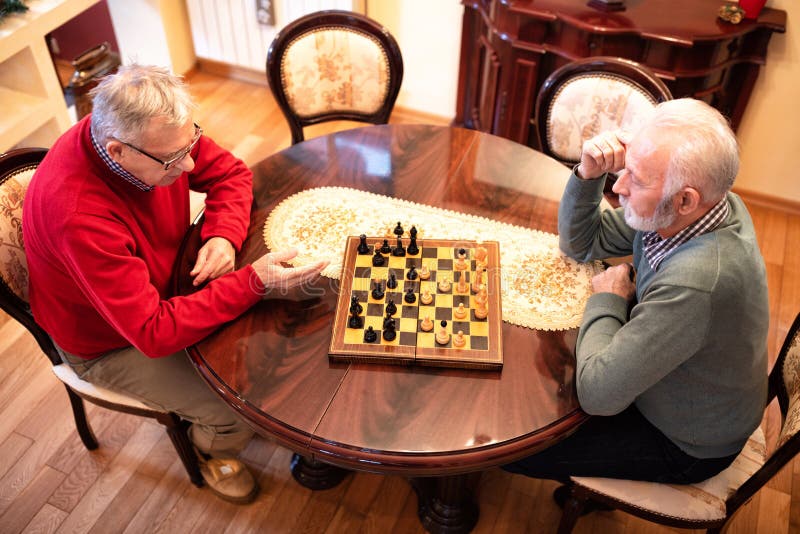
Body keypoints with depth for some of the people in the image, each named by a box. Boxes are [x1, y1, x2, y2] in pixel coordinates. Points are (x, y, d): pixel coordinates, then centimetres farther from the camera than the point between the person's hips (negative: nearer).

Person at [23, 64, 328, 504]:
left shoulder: (159, 134, -21)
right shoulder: (79, 215, -41)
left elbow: (230, 173, -4)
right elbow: (154, 332, -39)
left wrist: (224, 236, -23)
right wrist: (253, 282, -40)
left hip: (167, 284, 7)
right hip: (109, 344, -6)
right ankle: (209, 450, 22)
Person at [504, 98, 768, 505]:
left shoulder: (696, 281, -43)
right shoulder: (671, 212, -15)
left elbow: (599, 393, -37)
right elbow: (579, 243, -1)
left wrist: (607, 299, -22)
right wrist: (588, 173, -20)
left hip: (685, 444, -8)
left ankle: (585, 486, 31)